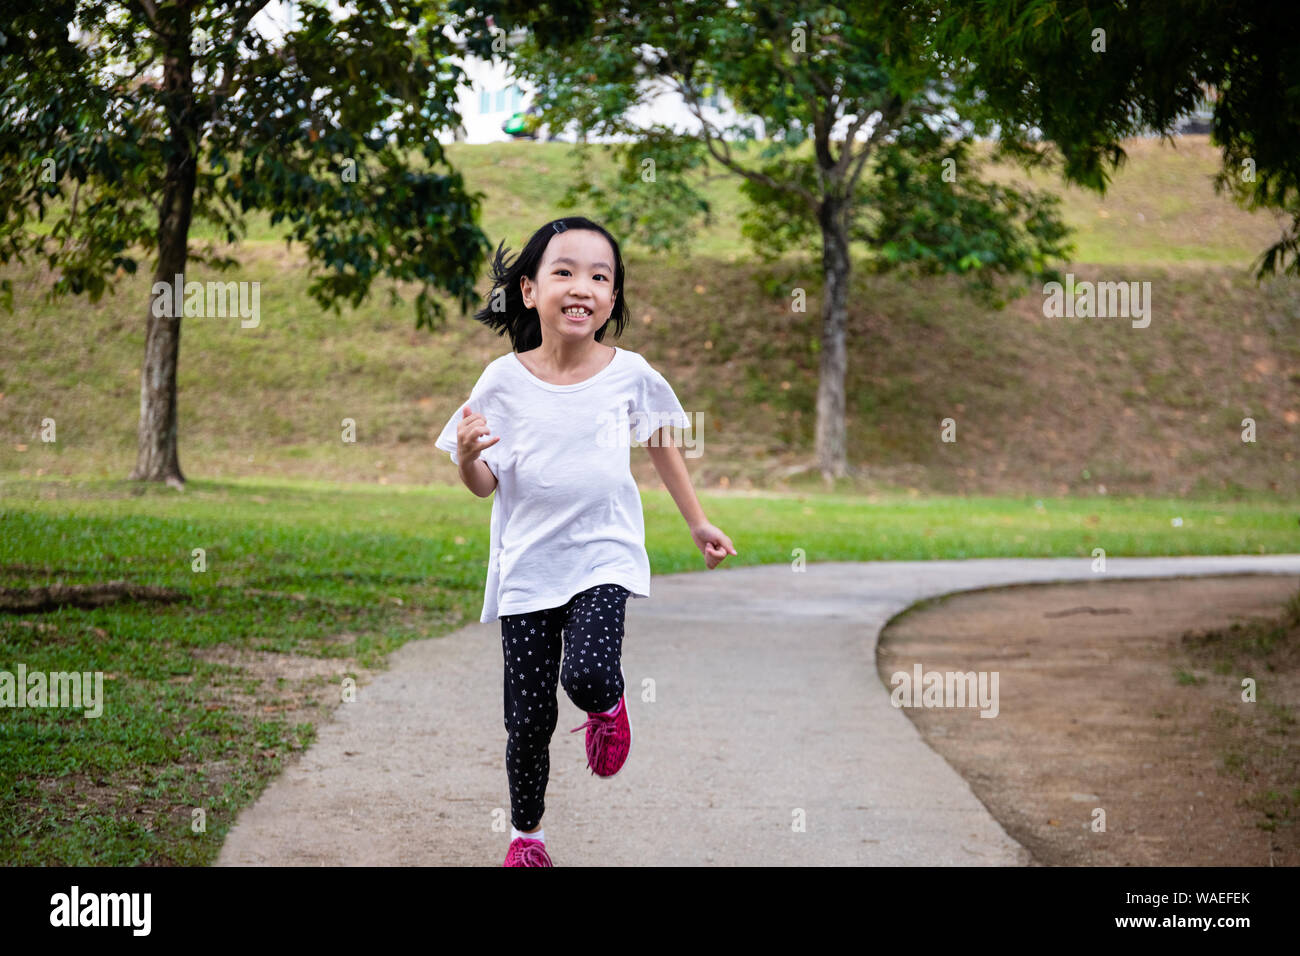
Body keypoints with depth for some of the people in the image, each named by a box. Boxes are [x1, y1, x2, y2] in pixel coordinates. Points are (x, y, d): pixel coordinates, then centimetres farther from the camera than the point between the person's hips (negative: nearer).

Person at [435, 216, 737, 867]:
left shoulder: (630, 374, -3)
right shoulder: (505, 380, -6)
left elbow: (662, 445, 15)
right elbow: (484, 485, -2)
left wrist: (698, 523, 21)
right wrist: (466, 455, -24)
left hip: (604, 554, 0)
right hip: (527, 564, 1)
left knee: (588, 674, -26)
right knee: (529, 716, 4)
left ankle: (607, 706, 12)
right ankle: (525, 834, 27)